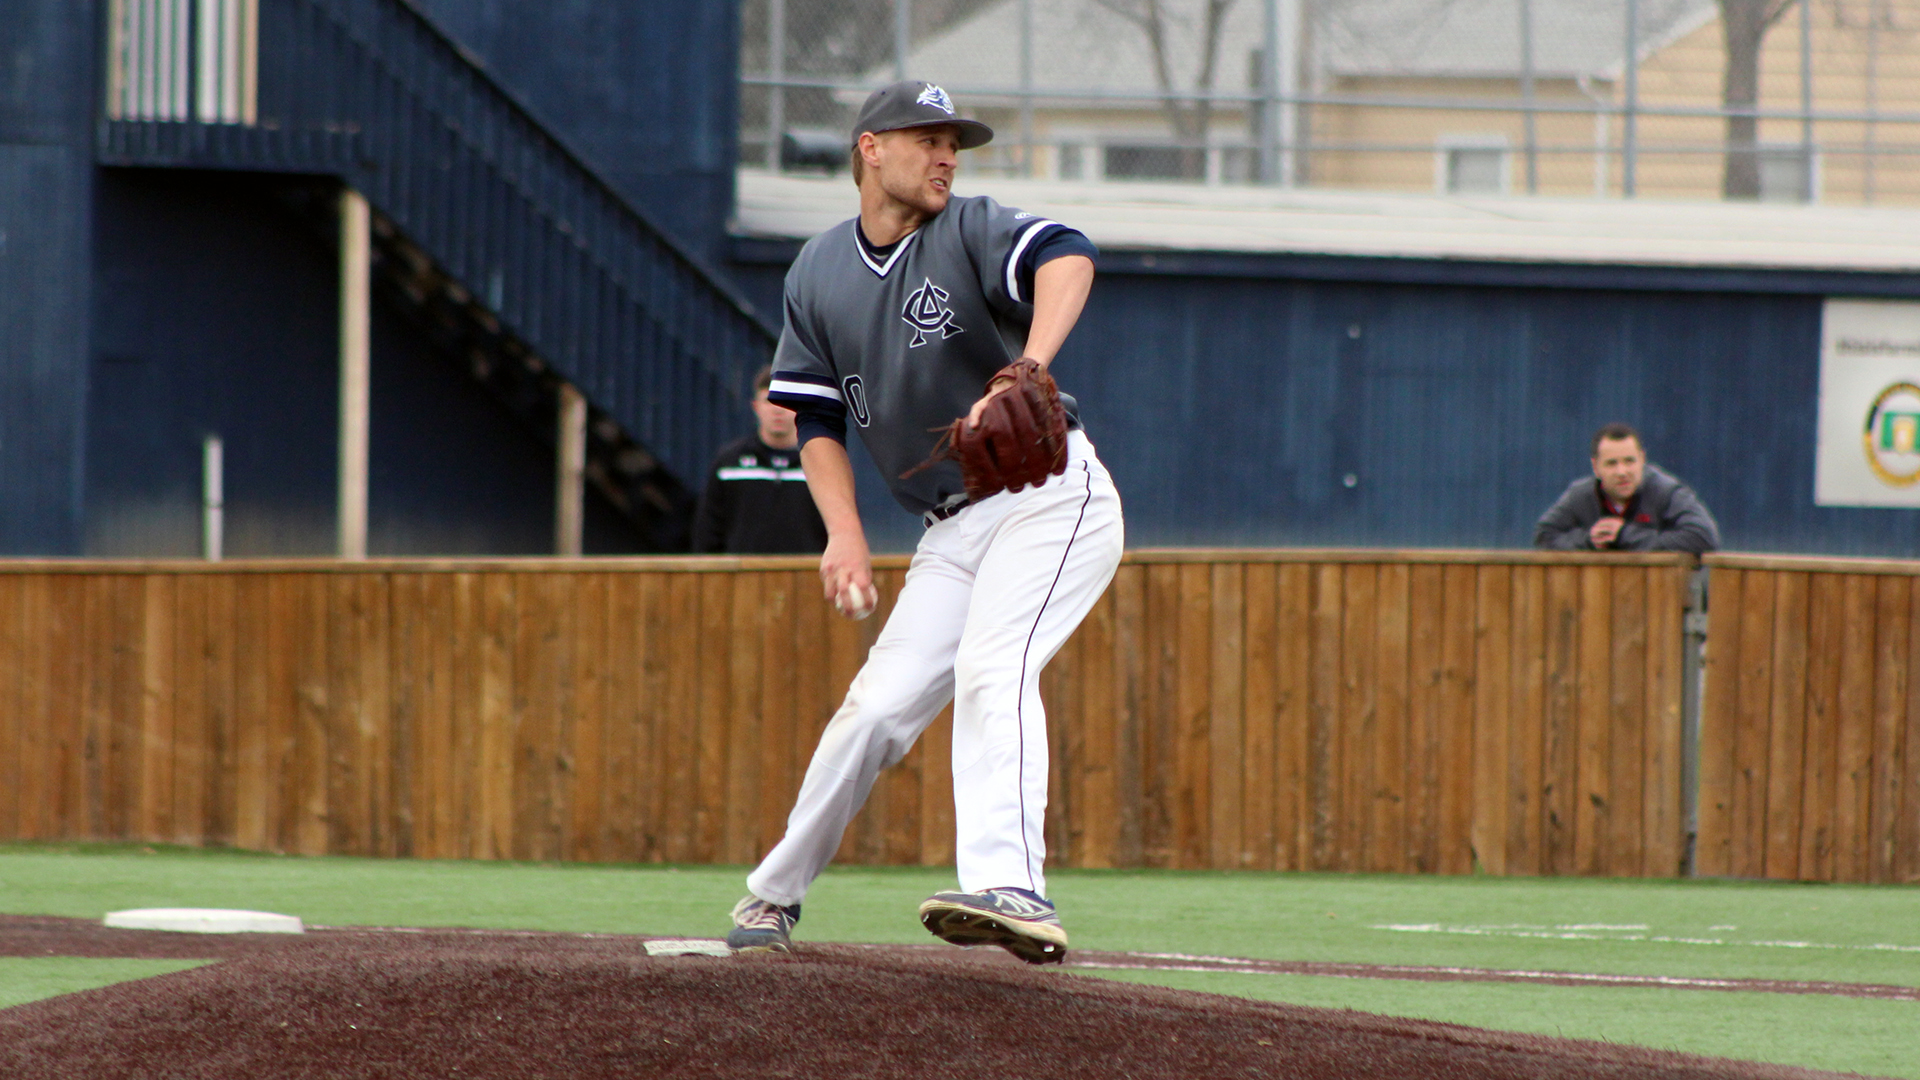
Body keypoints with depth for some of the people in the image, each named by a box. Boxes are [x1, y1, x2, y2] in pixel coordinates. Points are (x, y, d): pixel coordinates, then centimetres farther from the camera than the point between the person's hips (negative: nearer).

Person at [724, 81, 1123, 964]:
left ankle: (1010, 889, -39)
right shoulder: (818, 276, 8)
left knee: (991, 667, -26)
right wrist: (844, 534, -7)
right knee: (879, 702, -1)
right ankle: (774, 895, 16)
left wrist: (1025, 375, -48)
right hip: (953, 529, 5)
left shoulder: (970, 233, -8)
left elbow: (1067, 258, -30)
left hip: (1051, 498, -5)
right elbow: (817, 420, 10)